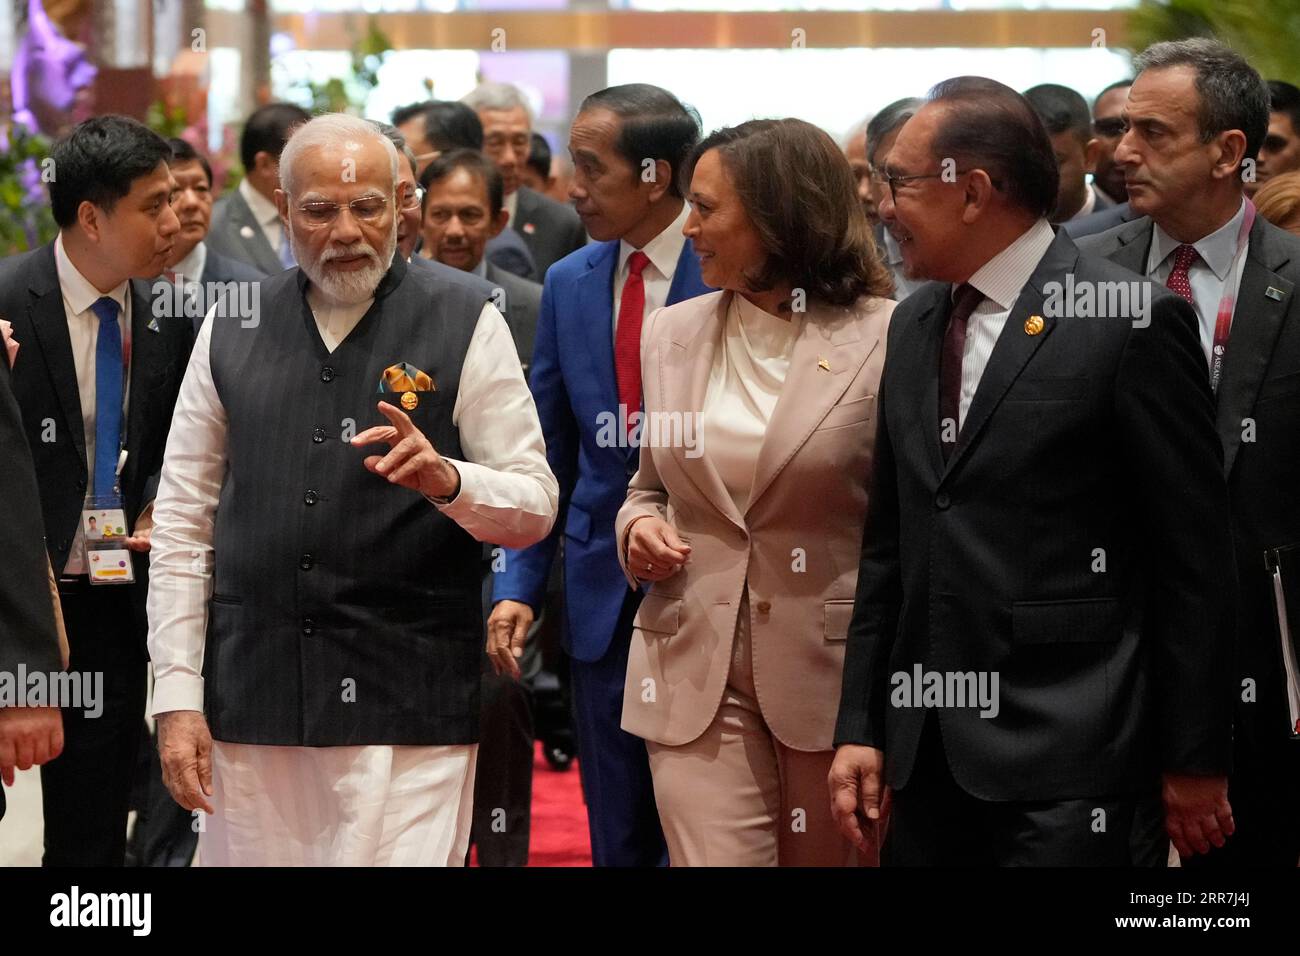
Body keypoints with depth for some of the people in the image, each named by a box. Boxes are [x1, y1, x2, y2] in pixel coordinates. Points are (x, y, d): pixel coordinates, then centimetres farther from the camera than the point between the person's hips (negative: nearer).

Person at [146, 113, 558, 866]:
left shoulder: (467, 327, 1)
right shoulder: (232, 331, 9)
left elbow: (536, 507, 1)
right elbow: (183, 522, 8)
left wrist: (448, 480, -20)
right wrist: (177, 694, 2)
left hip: (409, 710, -2)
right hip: (251, 698, 2)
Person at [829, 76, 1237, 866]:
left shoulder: (1132, 322, -9)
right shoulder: (914, 326, 13)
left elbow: (1195, 557, -8)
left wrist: (1197, 759, -7)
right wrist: (859, 727, 11)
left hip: (1063, 753, -6)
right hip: (930, 753, 7)